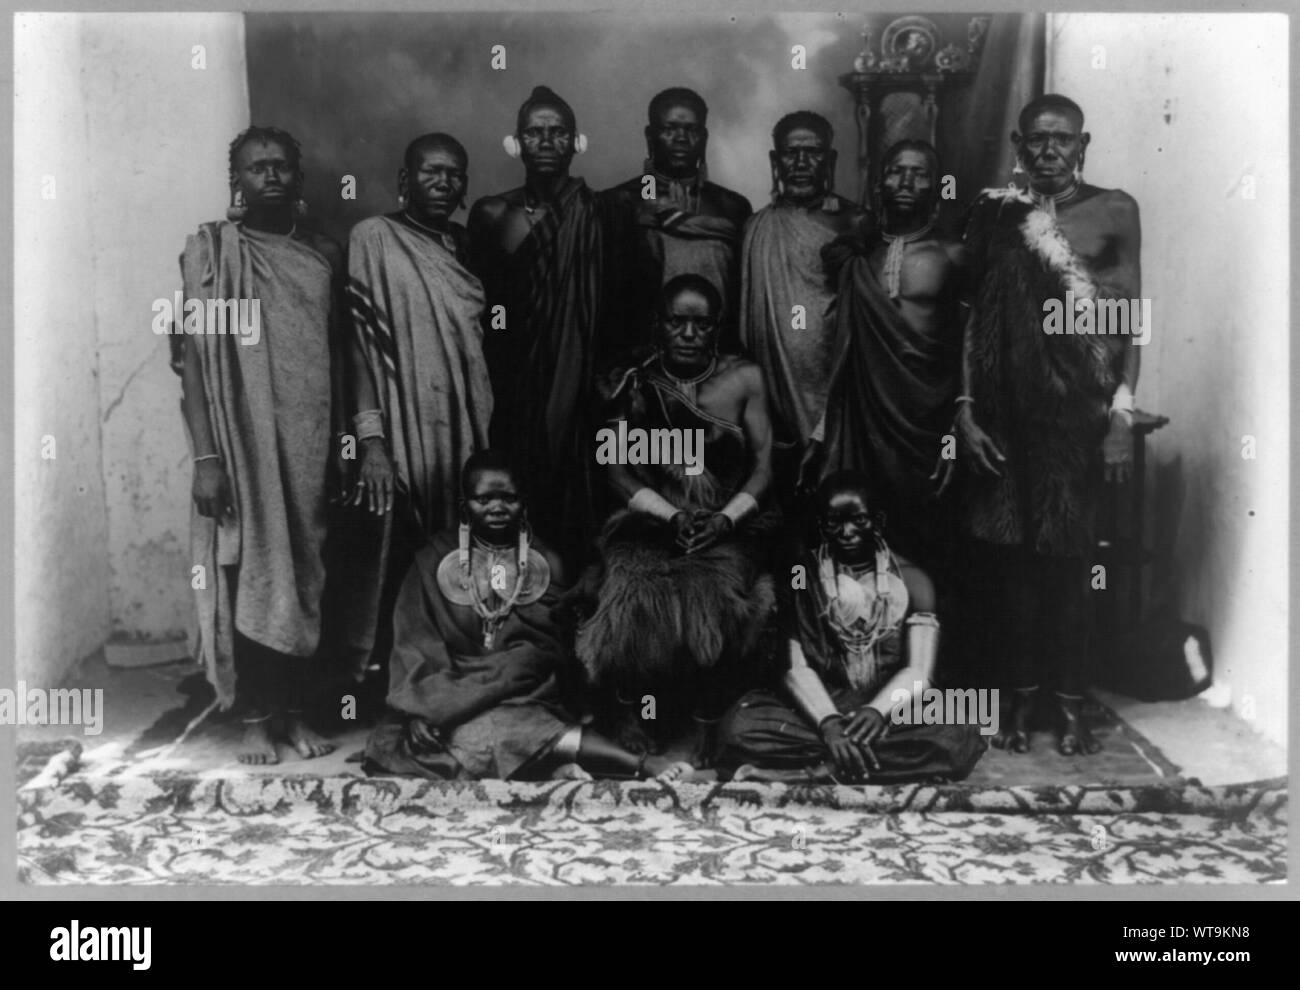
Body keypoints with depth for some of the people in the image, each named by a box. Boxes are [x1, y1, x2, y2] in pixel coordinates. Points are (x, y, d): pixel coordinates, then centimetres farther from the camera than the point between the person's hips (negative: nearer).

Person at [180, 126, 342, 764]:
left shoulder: (324, 256, 11)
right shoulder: (209, 251, 0)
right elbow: (195, 358, -5)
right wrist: (205, 456, -13)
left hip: (312, 445, 3)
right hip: (244, 442, -3)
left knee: (306, 577, 5)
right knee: (252, 574, 0)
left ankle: (294, 710, 16)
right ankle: (255, 718, 10)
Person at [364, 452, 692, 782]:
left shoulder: (545, 564, 9)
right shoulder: (434, 560, 9)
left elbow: (546, 648, -1)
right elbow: (415, 644, 2)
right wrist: (425, 709, -17)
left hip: (525, 695, 2)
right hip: (448, 696, -2)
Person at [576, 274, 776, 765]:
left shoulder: (744, 379, 6)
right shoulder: (634, 384, 6)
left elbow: (763, 466, 5)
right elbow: (618, 469, 3)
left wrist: (727, 517, -12)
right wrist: (673, 515, -12)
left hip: (727, 525, 0)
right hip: (650, 523, 1)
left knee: (714, 605, -31)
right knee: (634, 604, -29)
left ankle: (705, 743, -17)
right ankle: (628, 717, -5)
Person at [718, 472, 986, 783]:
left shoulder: (911, 580, 4)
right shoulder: (801, 577, 3)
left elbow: (919, 671, -7)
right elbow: (796, 666, -7)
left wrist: (878, 710, -28)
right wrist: (829, 723, -26)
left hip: (893, 710, 1)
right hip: (819, 708, 0)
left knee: (959, 736, -32)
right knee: (741, 724, -29)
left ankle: (818, 771, -30)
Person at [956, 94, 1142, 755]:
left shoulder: (1114, 210, 4)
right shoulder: (995, 214, 7)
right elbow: (971, 317, 5)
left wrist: (1122, 419, -6)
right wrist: (965, 409, -2)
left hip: (1081, 409, -1)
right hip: (1007, 409, 2)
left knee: (1066, 555, -1)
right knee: (1010, 555, 3)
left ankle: (1070, 702, 12)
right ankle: (1023, 695, 17)